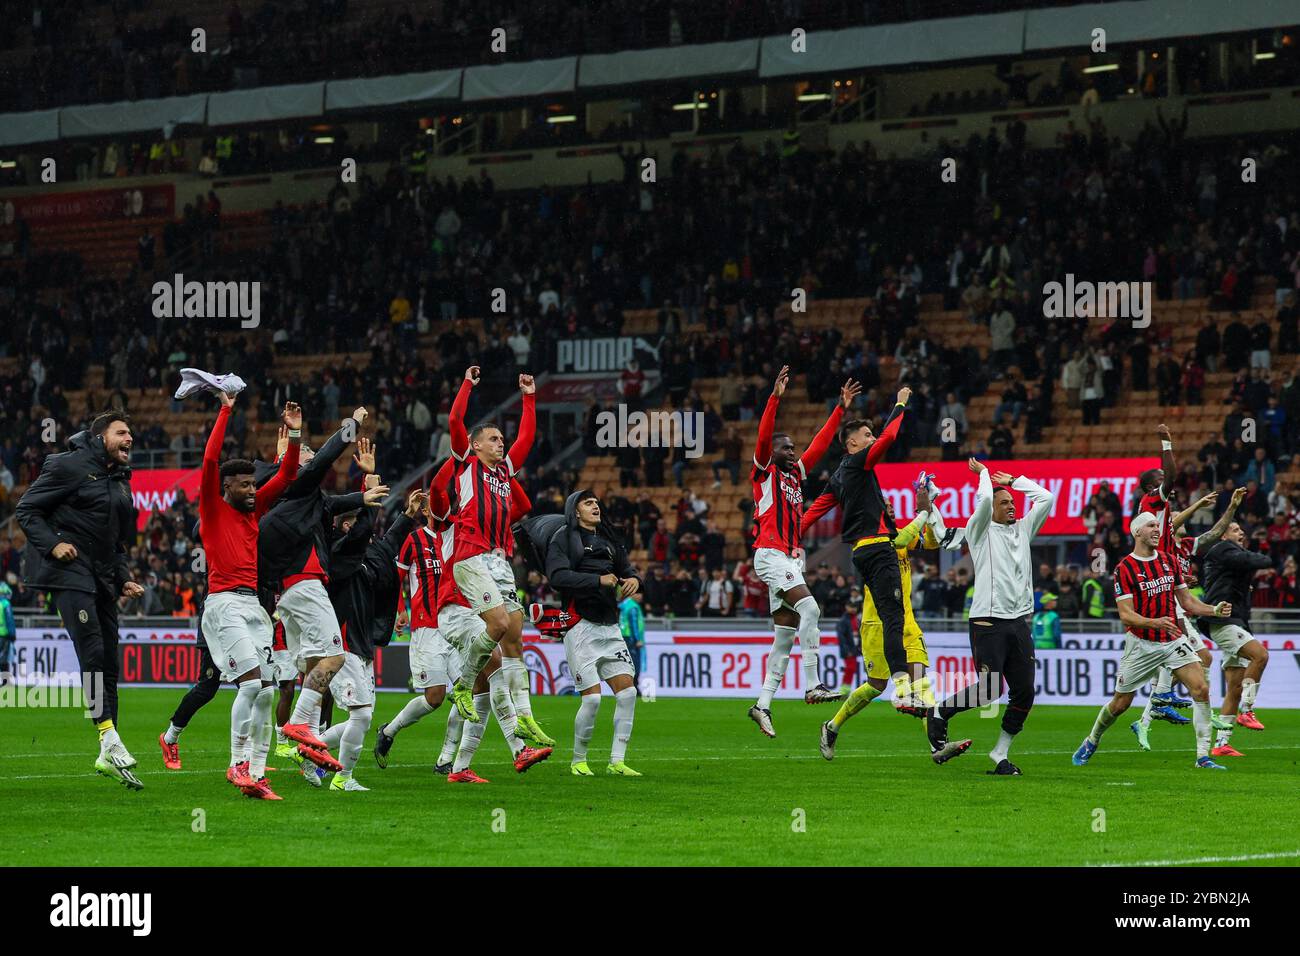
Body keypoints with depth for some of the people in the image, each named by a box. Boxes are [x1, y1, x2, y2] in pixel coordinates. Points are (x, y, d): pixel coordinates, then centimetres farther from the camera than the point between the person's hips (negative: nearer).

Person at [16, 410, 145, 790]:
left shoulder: (121, 484, 20)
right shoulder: (68, 466, -4)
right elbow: (26, 509, -5)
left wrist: (124, 579, 14)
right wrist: (52, 544, -18)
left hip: (103, 579, 8)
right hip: (69, 572, -8)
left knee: (108, 661, 5)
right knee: (92, 652, -18)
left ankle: (108, 756, 8)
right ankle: (110, 741, -22)